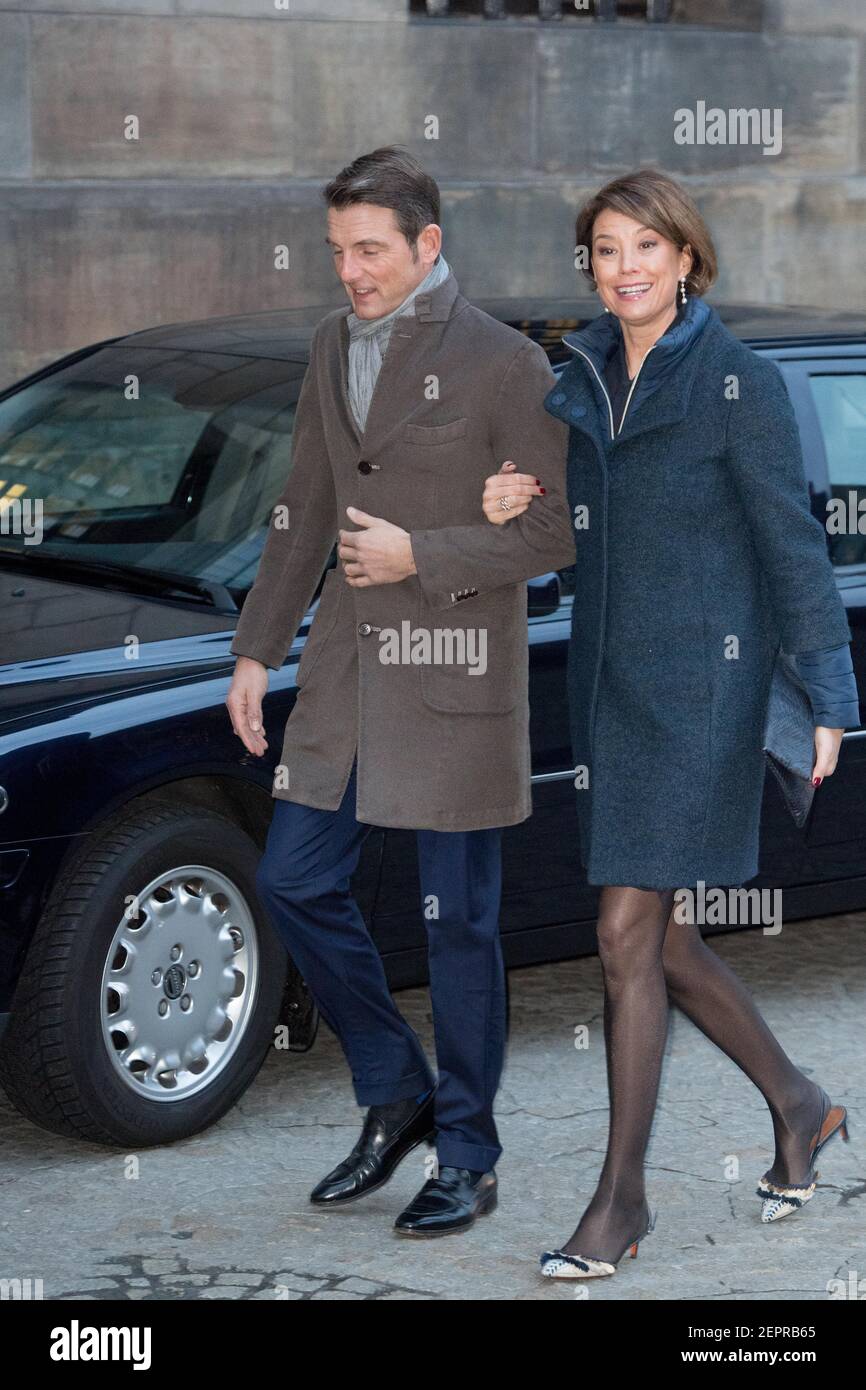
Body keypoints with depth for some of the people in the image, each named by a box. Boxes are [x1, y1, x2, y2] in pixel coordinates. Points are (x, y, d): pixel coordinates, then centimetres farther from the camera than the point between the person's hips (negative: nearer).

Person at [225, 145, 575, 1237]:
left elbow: (560, 530, -10)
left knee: (457, 923, 2)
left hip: (455, 681, -6)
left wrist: (419, 555, -15)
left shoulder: (504, 364, -10)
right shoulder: (334, 345, 10)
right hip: (347, 672, 7)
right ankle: (396, 1096, 25)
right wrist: (257, 649, 13)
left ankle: (467, 1160, 16)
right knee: (294, 883, 6)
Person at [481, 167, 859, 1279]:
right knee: (658, 938, 11)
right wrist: (510, 510, -4)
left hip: (700, 685, -7)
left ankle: (621, 1196, 5)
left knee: (628, 935, -8)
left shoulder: (739, 385, -9)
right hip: (605, 678, 7)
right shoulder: (581, 381, 10)